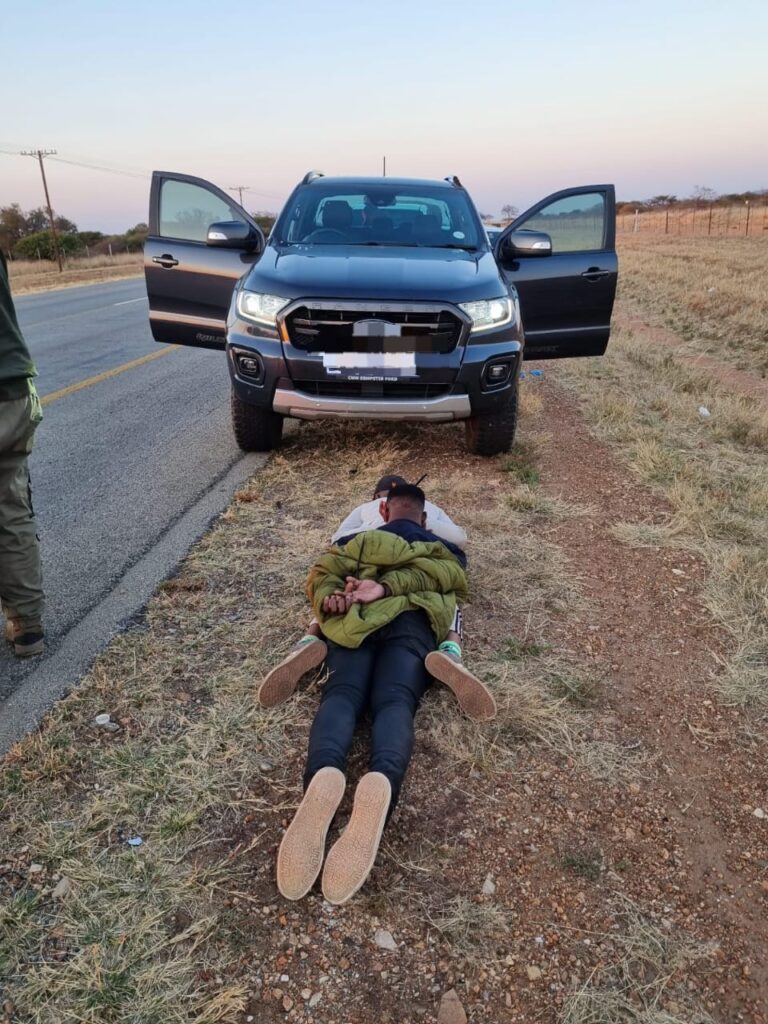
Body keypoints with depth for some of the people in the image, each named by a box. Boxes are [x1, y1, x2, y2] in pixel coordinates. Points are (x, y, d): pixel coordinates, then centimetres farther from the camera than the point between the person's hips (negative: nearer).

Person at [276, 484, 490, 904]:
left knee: (342, 694, -19)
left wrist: (329, 598, -2)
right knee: (395, 700, -22)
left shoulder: (360, 539, 37)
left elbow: (323, 570, 17)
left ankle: (323, 775, -56)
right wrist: (389, 586, -2)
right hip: (412, 620, -1)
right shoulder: (442, 546, 35)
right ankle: (381, 782, -58)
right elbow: (446, 573, 9)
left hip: (355, 618, 1)